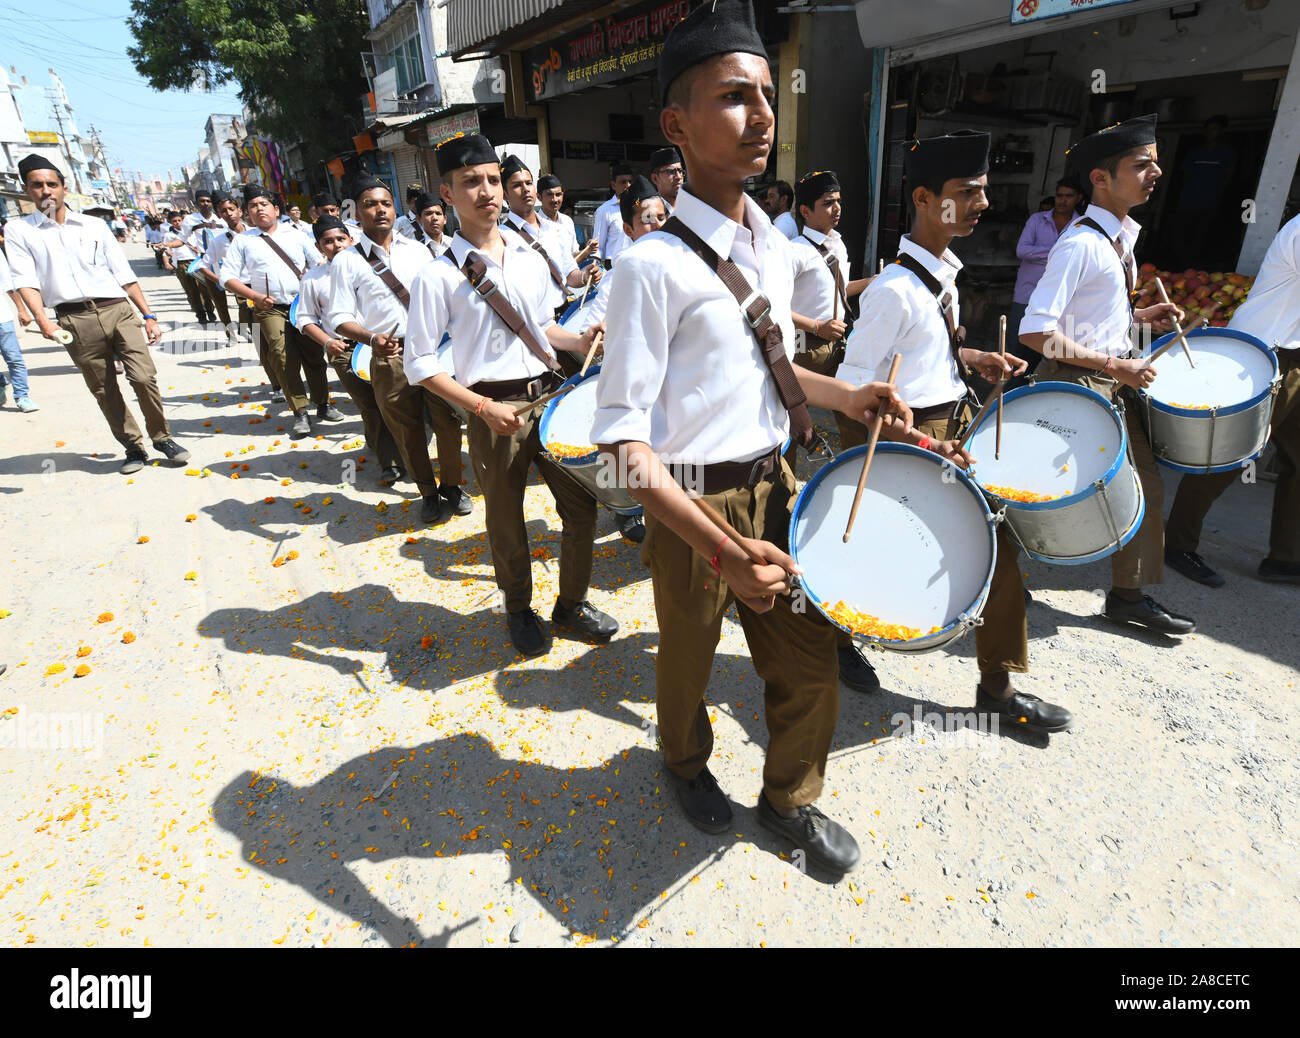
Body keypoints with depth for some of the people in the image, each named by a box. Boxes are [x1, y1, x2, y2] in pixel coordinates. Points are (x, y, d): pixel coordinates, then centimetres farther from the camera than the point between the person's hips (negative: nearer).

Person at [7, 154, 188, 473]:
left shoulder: (95, 225, 14)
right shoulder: (19, 231, 9)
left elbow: (124, 274, 13)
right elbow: (26, 280, -2)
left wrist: (148, 316, 5)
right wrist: (42, 321, -19)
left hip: (118, 310, 0)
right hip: (75, 322, 0)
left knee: (144, 377, -14)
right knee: (105, 393, 4)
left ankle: (163, 438, 2)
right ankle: (133, 447, 15)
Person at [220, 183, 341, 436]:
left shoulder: (296, 235, 14)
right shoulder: (242, 241, 11)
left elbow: (320, 263, 10)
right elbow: (227, 276, 7)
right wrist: (255, 296, -7)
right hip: (270, 309, -1)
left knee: (314, 355, 1)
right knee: (284, 357, -14)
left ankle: (323, 405, 16)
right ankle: (300, 413, -8)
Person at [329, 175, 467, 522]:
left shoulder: (417, 249, 13)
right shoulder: (346, 261, 3)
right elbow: (340, 317, -1)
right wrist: (371, 338, -20)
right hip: (390, 360, -2)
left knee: (448, 422, 3)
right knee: (409, 432, 8)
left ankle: (452, 486, 25)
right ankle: (428, 493, 26)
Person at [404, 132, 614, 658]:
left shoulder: (530, 259, 9)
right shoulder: (438, 276, -7)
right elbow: (420, 363, -7)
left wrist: (578, 341, 1)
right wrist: (483, 407, -17)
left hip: (550, 394, 5)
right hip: (494, 407, -4)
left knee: (581, 503, 7)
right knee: (506, 521, 10)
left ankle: (572, 603, 30)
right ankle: (519, 609, 35)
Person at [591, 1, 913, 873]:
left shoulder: (776, 250, 5)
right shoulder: (656, 266, -19)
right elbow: (624, 442, -23)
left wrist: (848, 397, 3)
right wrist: (720, 548, -29)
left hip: (777, 482, 6)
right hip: (694, 503, -6)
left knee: (810, 657, 16)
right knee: (688, 659, 19)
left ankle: (792, 800, 44)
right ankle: (687, 763, 53)